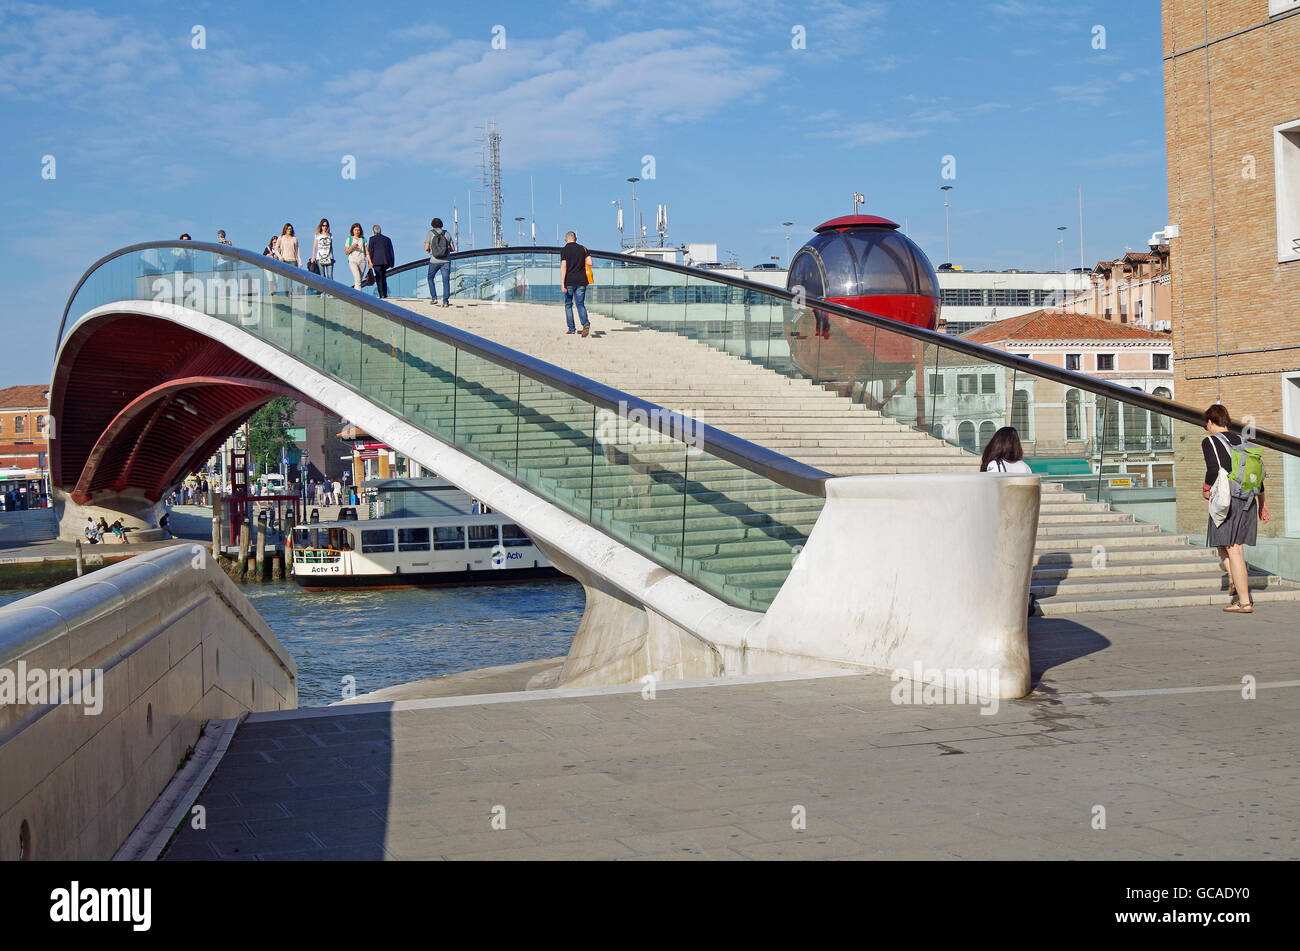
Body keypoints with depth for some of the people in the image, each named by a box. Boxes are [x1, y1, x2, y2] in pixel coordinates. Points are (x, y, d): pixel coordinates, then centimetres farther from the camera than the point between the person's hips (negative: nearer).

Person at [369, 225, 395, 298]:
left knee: (379, 278, -3)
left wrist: (370, 262, -1)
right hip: (386, 261, 4)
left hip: (377, 261, -4)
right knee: (383, 277, 16)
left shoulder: (372, 238, 2)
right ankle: (385, 294, 11)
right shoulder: (387, 239, 14)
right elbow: (391, 251, 12)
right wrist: (392, 263, 14)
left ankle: (382, 295, -11)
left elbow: (371, 251, -2)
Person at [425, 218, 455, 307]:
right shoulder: (447, 233, 6)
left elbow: (426, 248, -6)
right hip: (446, 261, 1)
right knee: (446, 281, -1)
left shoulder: (430, 233, -1)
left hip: (434, 260, -1)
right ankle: (445, 301, -10)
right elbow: (453, 248, 7)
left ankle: (434, 298, 15)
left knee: (430, 278, 20)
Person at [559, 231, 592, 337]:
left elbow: (563, 266, -11)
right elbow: (589, 262, -1)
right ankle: (586, 323, -20)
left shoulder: (565, 250, -3)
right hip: (581, 281, 2)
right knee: (580, 304, 5)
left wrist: (562, 283, -14)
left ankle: (571, 328, 10)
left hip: (569, 281, -2)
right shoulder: (583, 249, 7)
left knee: (568, 304, 12)